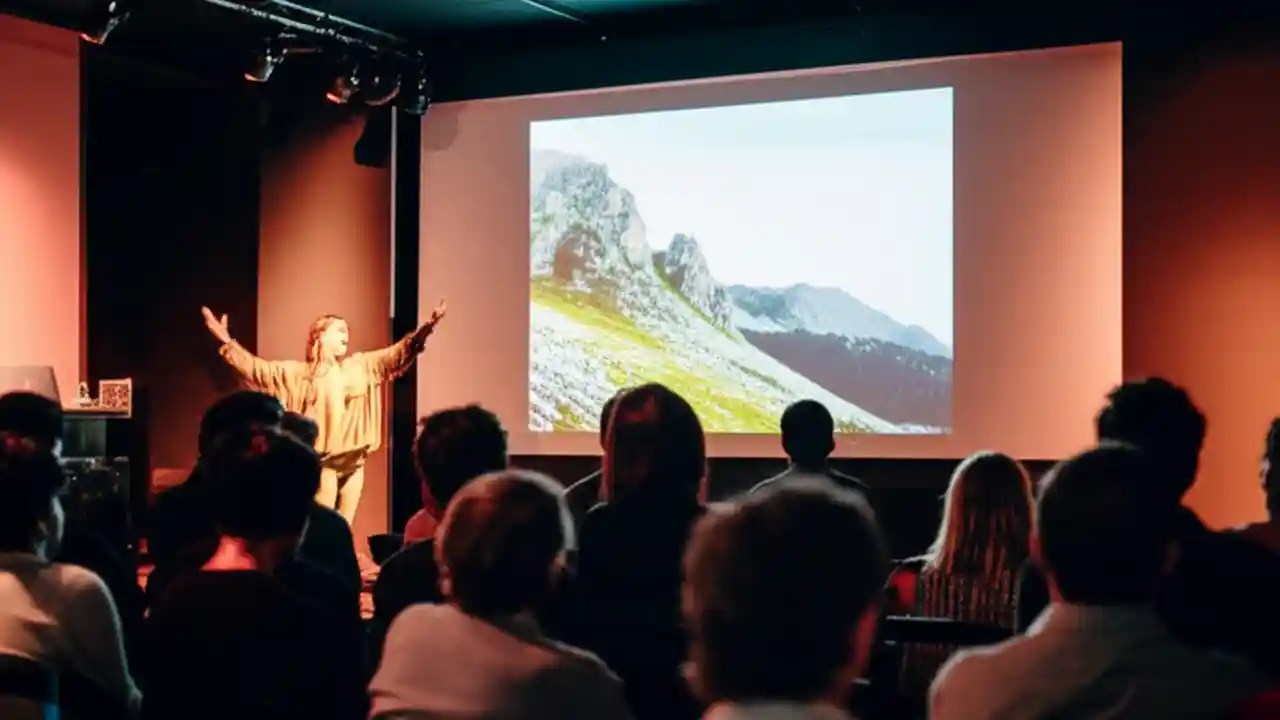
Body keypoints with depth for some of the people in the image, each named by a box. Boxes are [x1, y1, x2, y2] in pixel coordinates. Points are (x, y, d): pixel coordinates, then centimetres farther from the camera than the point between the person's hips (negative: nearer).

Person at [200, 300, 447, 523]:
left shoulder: (361, 365, 11)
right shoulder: (299, 372, 1)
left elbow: (399, 354, 6)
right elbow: (259, 369, -4)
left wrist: (426, 328, -7)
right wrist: (227, 342, -13)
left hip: (355, 462, 4)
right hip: (323, 463, -4)